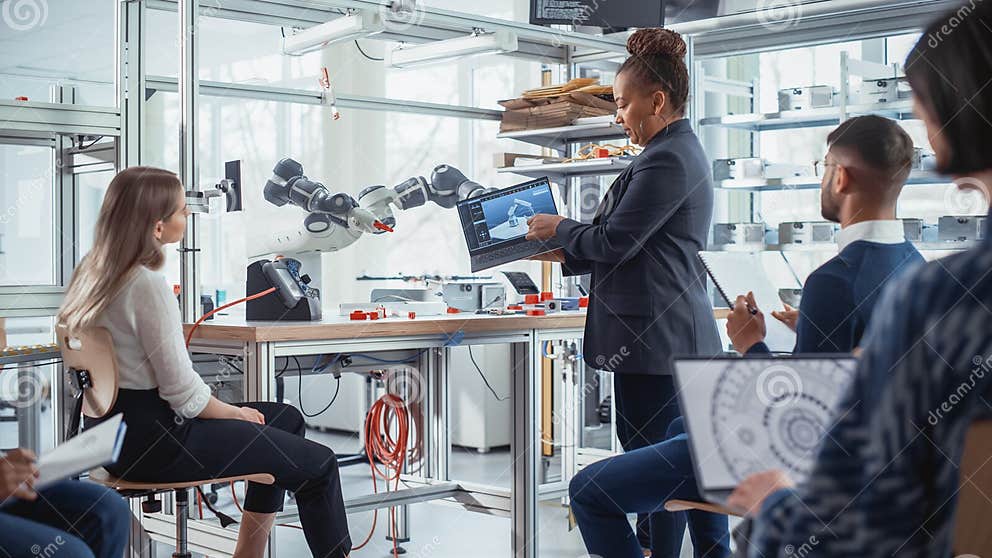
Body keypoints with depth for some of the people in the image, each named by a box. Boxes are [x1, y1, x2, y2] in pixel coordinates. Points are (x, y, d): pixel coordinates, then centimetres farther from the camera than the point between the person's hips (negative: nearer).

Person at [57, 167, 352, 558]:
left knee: (287, 419, 23)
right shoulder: (148, 284, -22)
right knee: (319, 464, -7)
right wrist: (236, 413, -1)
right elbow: (183, 390, -21)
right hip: (150, 440, -10)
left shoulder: (94, 271, 8)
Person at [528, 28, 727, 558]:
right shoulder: (680, 151, 18)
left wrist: (559, 228, 1)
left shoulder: (666, 160, -16)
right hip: (679, 333, 11)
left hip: (654, 335, -11)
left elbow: (615, 241, -16)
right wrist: (565, 253, 18)